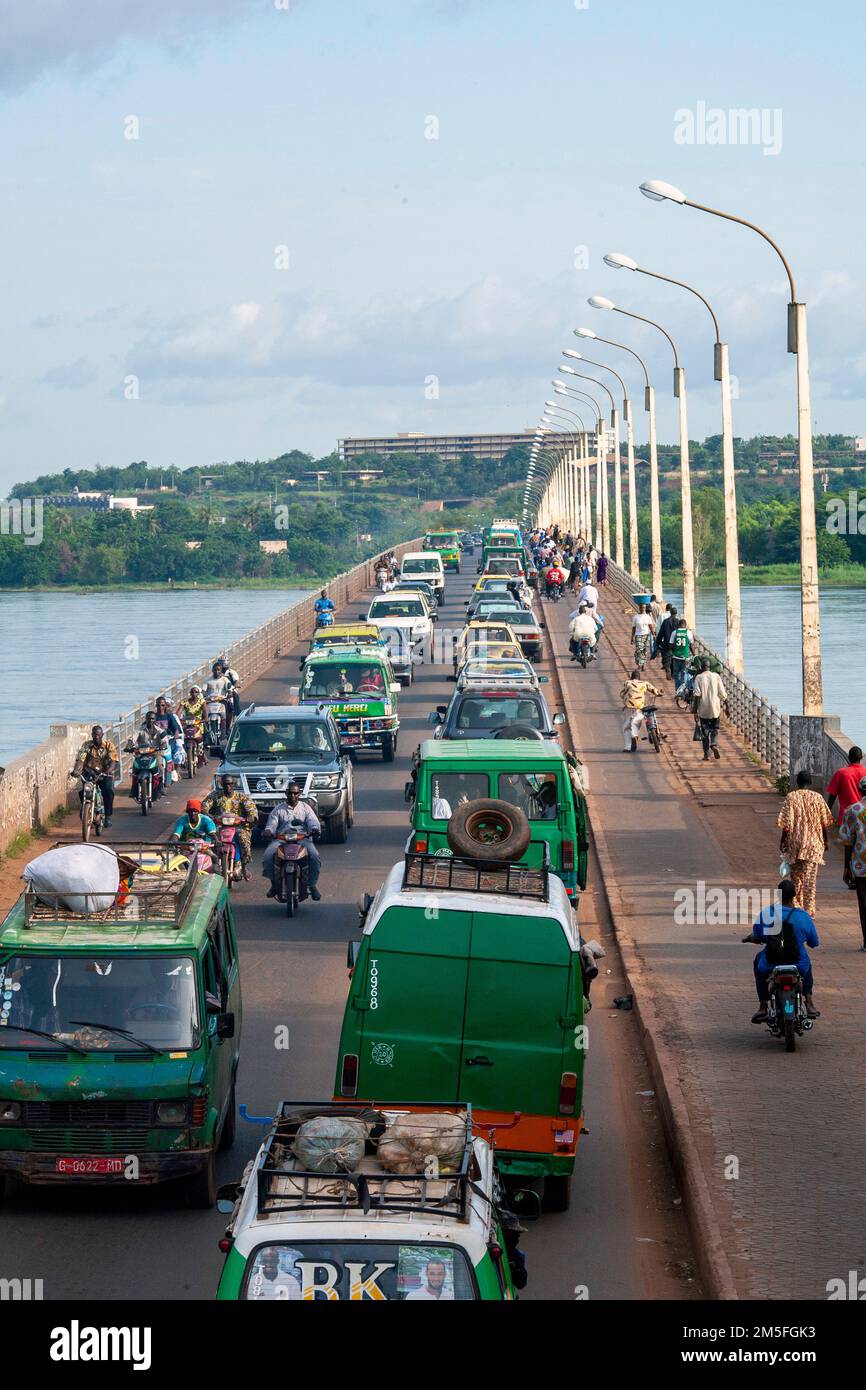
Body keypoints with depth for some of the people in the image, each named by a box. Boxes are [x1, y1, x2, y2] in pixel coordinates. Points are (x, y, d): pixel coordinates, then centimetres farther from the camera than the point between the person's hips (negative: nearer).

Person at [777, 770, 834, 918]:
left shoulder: (791, 797, -5)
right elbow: (825, 823, 0)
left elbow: (786, 823, -9)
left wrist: (783, 841, 0)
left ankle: (796, 906, 22)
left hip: (795, 842, 0)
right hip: (814, 842, 0)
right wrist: (825, 841, 12)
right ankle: (809, 909, -8)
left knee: (796, 876, 16)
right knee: (810, 878, -1)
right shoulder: (818, 797, -2)